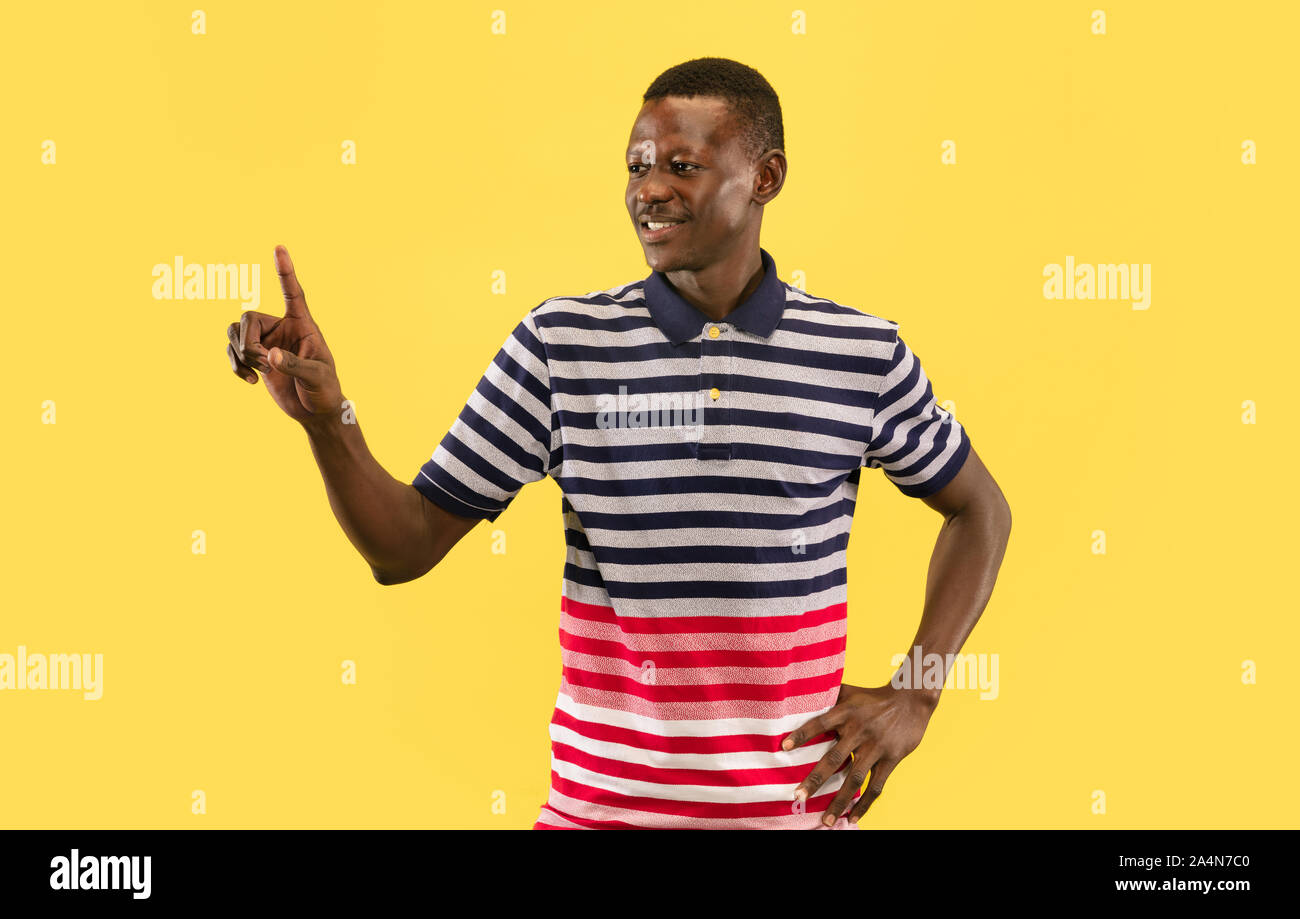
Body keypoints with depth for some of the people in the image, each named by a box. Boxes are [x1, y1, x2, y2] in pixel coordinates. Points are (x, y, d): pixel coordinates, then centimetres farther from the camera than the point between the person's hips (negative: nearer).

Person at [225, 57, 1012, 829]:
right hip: (602, 800, 0)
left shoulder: (863, 356, -3)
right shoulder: (559, 345, -3)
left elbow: (981, 508, 13)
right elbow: (405, 547, -2)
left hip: (795, 802, 0)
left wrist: (914, 697, 2)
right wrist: (325, 415, -20)